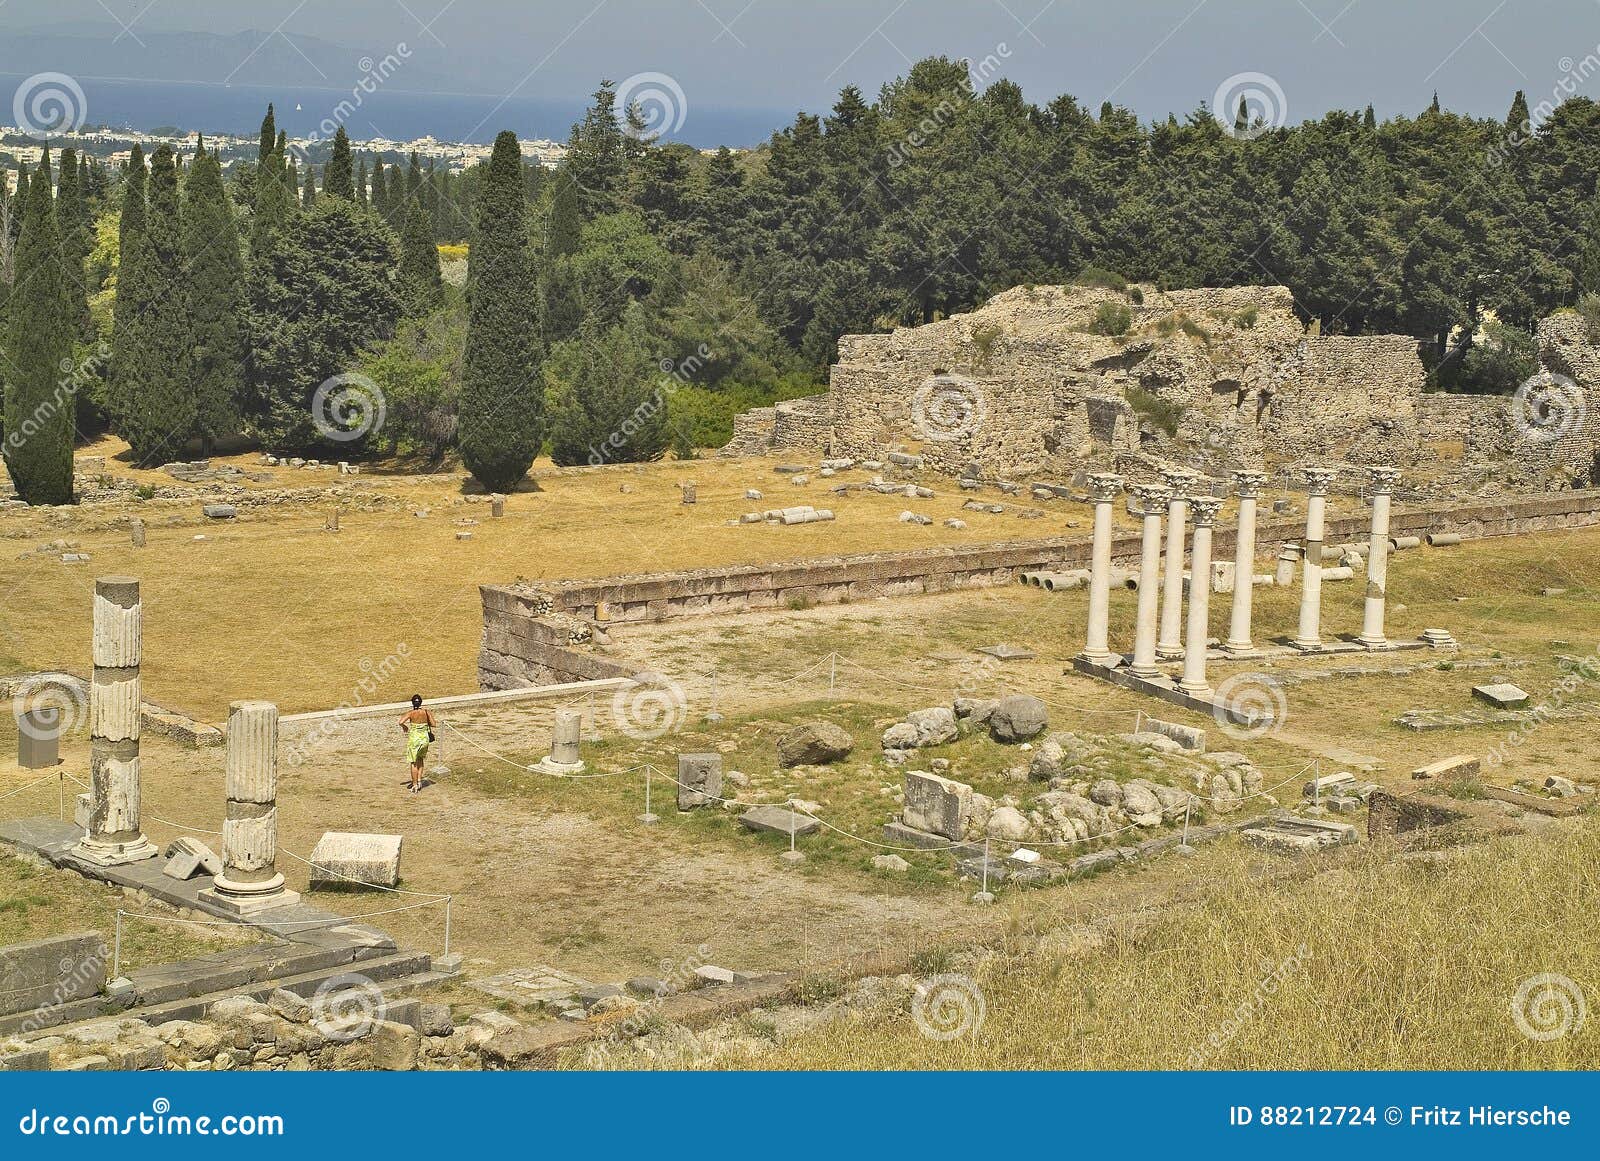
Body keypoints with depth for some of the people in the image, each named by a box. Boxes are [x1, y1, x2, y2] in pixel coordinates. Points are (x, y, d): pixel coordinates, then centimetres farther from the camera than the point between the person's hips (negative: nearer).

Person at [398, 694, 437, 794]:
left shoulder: (411, 713, -12)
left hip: (414, 739, -3)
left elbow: (401, 722, -23)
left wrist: (404, 727, -2)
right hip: (425, 738, 3)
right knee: (420, 760, 26)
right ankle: (419, 781, 19)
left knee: (414, 763, 8)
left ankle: (415, 786, 11)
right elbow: (433, 724, -1)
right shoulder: (426, 712, -5)